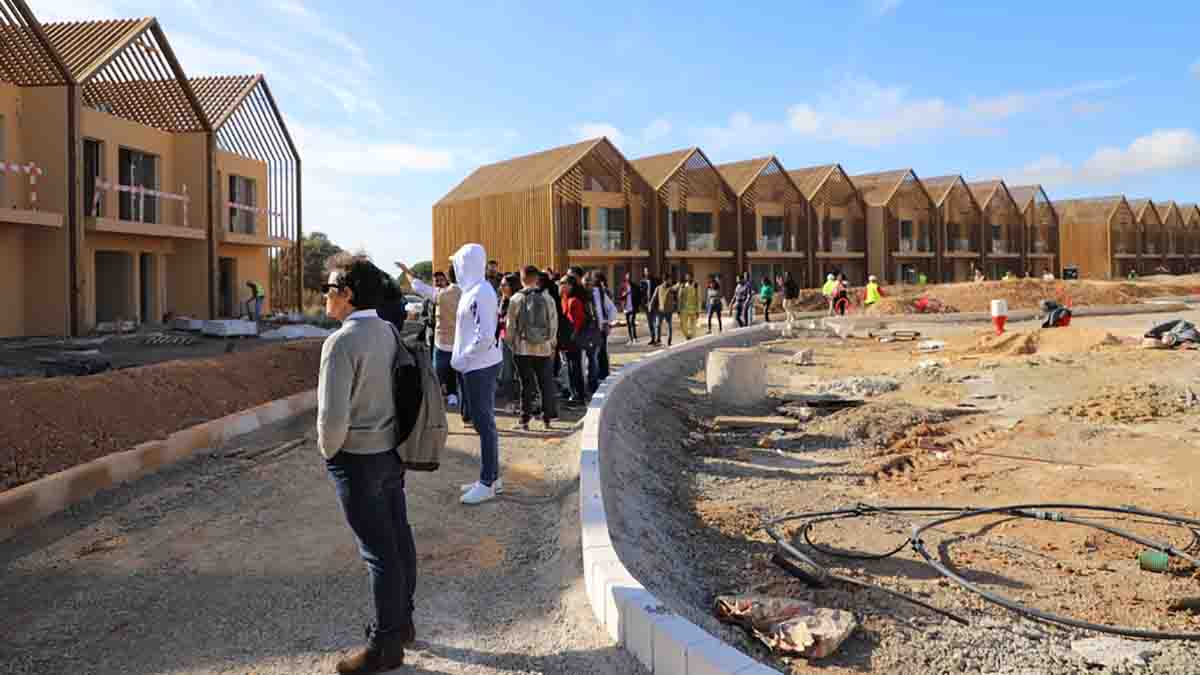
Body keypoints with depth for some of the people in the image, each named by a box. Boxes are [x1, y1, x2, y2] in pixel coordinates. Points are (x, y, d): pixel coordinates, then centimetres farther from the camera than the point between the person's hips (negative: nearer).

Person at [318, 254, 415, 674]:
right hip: (391, 451, 8)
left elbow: (333, 416, -25)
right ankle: (402, 621, 36)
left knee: (379, 550, 3)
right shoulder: (387, 331, 1)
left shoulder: (342, 342, -22)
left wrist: (329, 450, -6)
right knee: (398, 538, 18)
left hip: (357, 460, -8)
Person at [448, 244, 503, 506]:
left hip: (480, 367, -10)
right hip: (476, 366, 10)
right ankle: (489, 477, 26)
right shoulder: (473, 290, 11)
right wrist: (462, 357, 12)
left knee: (484, 423, -2)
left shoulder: (480, 292, -19)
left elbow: (486, 336, -26)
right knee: (481, 421, 16)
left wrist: (462, 358, -16)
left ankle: (488, 484, 7)